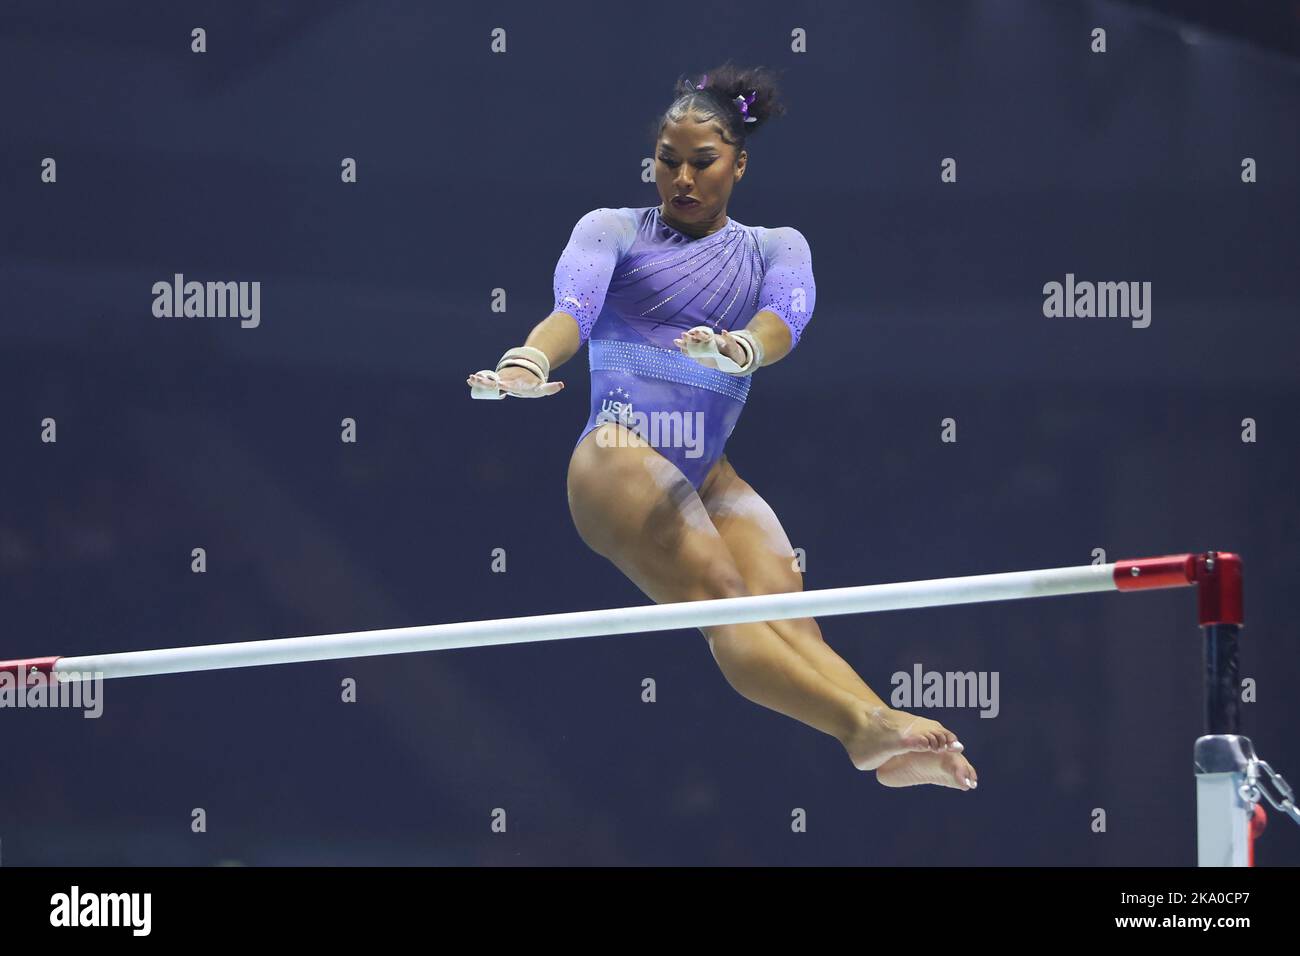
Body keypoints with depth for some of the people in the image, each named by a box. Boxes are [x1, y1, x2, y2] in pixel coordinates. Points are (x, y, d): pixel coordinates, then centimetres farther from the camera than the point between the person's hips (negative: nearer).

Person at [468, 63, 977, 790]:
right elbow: (574, 305, -9)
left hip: (711, 472, 4)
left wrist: (743, 346, -31)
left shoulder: (775, 248, 18)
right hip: (622, 456, -4)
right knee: (720, 593, -29)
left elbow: (785, 316, -6)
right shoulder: (613, 231, 13)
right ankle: (867, 725, -53)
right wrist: (530, 362, -33)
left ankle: (883, 738, -50)